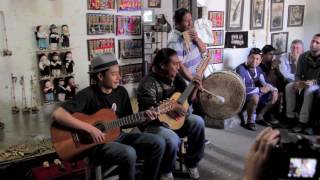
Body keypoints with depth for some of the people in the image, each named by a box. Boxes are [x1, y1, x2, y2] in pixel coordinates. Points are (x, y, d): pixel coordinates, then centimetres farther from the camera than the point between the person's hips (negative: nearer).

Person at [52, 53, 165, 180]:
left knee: (158, 143, -10)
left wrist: (143, 117, -6)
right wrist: (90, 128, -28)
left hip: (117, 136, 7)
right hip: (95, 143, -6)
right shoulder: (88, 94, -15)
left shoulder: (121, 92, 5)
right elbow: (58, 114, -25)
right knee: (129, 153, -34)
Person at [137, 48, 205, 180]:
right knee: (172, 140, -34)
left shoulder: (176, 78, 5)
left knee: (198, 122, -16)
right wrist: (172, 108, -31)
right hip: (154, 124, -7)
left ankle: (191, 163, 2)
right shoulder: (148, 84, -17)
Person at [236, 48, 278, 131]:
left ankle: (259, 116, 13)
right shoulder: (241, 69, -22)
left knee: (274, 94, 1)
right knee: (255, 97, -37)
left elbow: (265, 83, 8)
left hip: (255, 93, 8)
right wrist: (260, 89, -27)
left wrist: (274, 89, -14)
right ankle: (250, 121, -15)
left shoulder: (258, 69, 3)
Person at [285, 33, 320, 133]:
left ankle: (303, 121, -34)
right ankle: (291, 116, -18)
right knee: (289, 87, -20)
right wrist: (298, 82, -21)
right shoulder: (303, 56, -1)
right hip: (305, 83, 5)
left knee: (309, 90, -36)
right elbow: (298, 74, 0)